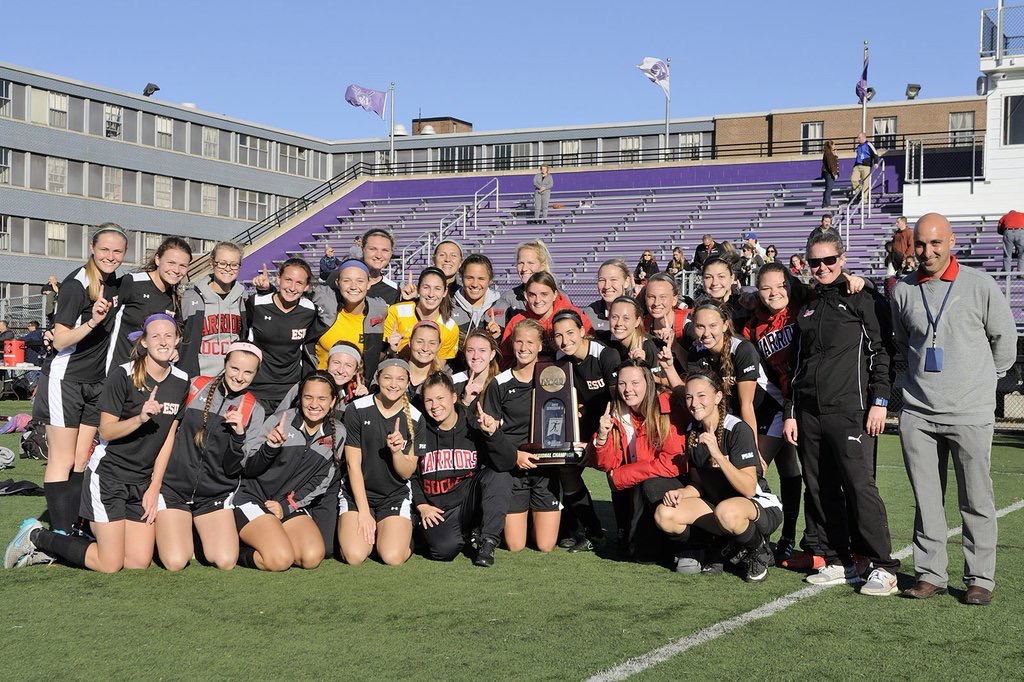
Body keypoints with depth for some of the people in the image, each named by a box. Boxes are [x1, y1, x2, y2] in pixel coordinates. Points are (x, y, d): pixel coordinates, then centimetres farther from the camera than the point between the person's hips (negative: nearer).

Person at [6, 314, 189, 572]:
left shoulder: (181, 382, 2)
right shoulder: (123, 375, -14)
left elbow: (168, 437, 6)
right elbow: (107, 430, -14)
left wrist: (155, 486, 2)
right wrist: (141, 418, -31)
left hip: (144, 481, 6)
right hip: (108, 476, -6)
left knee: (139, 562, 0)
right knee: (111, 565, -8)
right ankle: (36, 536, 14)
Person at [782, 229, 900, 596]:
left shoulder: (863, 299, 1)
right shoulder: (808, 309, 19)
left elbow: (882, 352, -4)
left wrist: (879, 402, -12)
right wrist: (791, 412, 17)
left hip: (850, 411, -6)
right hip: (809, 412, 6)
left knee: (860, 486, -12)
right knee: (821, 490, 6)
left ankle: (883, 567, -6)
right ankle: (839, 563, 14)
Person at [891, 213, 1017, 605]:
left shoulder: (979, 286, -3)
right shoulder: (903, 292, 6)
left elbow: (1004, 338, 8)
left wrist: (982, 380, 14)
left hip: (969, 412, -3)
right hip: (917, 411, 3)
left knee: (976, 501, 2)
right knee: (926, 500, 7)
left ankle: (980, 578, 10)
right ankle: (930, 573, 15)